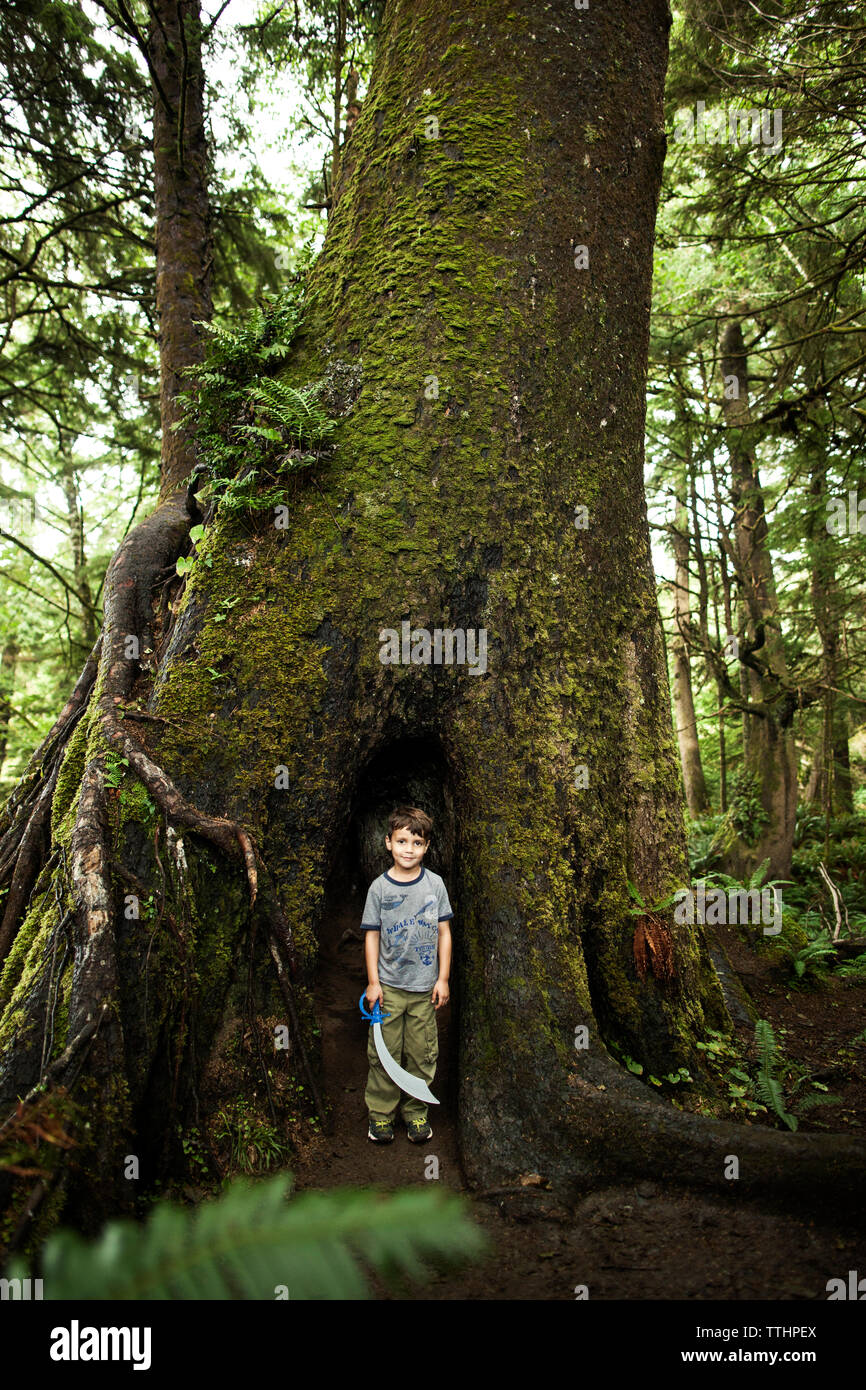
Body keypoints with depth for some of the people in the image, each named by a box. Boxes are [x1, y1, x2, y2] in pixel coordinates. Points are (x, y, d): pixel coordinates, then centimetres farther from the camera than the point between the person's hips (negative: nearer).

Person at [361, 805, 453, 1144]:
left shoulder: (434, 884, -2)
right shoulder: (379, 887, -5)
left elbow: (444, 932, 3)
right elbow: (371, 935, 1)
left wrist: (443, 978, 1)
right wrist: (373, 982, -2)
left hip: (424, 988, 1)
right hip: (388, 986, -1)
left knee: (422, 1055, 9)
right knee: (384, 1054, 5)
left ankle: (416, 1112, 27)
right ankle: (380, 1113, 24)